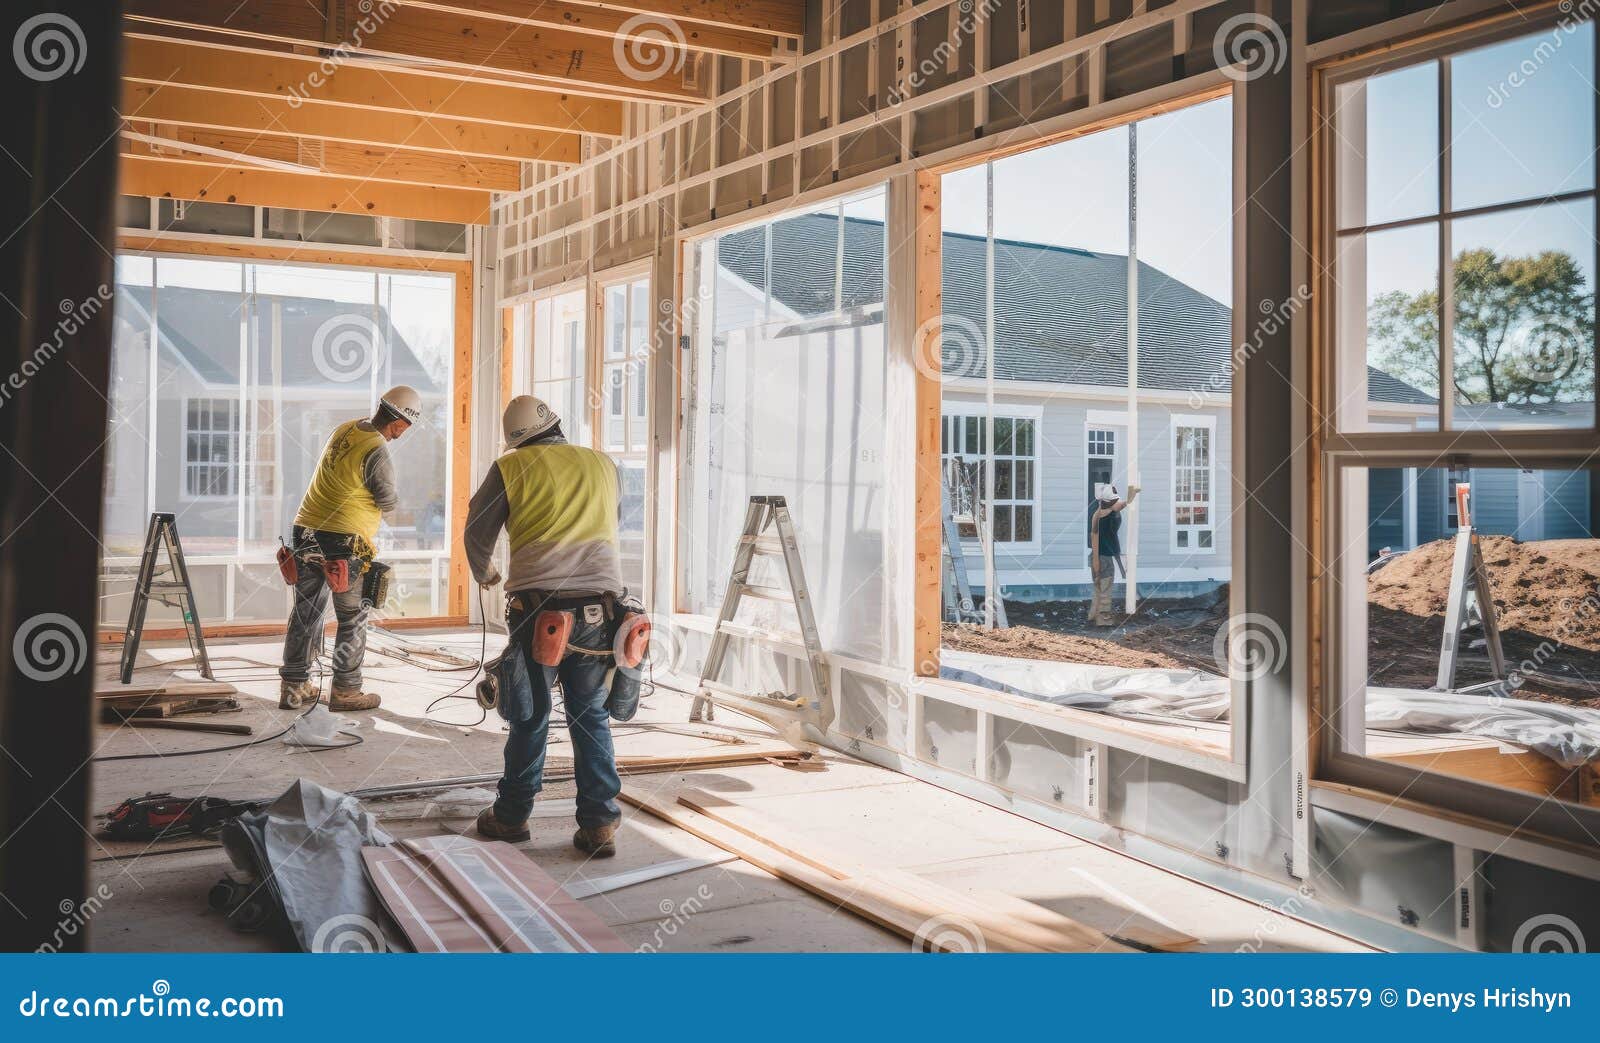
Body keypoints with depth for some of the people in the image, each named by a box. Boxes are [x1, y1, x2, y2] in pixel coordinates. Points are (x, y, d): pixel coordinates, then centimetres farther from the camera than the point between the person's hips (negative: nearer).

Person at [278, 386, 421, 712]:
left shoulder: (344, 429, 7)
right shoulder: (376, 452, -17)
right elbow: (388, 501, -6)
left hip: (306, 534, 8)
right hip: (344, 542, -8)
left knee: (305, 611, 14)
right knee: (352, 618, 7)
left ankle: (293, 688, 20)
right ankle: (345, 691, 13)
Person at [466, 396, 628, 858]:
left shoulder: (511, 467, 4)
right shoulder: (603, 465, 13)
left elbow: (478, 535, 11)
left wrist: (484, 574, 32)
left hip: (539, 605, -2)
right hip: (601, 603, 2)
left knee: (529, 715, 11)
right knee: (591, 715, 11)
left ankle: (512, 815, 24)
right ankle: (599, 823, 9)